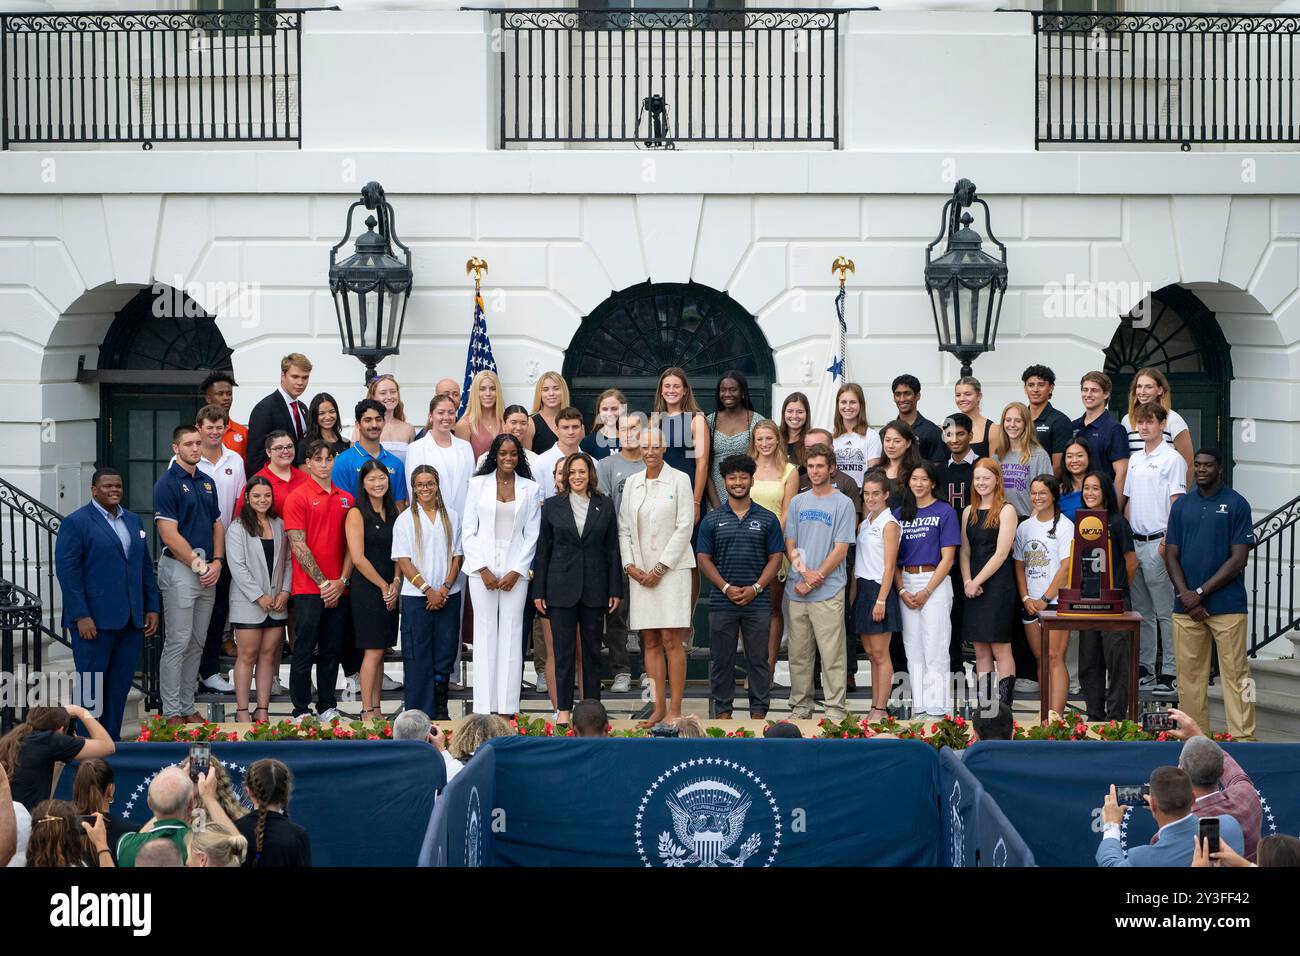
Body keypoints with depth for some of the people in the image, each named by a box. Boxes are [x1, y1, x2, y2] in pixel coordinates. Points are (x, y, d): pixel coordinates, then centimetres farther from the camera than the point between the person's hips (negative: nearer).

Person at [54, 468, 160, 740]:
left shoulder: (133, 521, 16)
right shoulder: (76, 523, -4)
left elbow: (146, 567, 18)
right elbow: (67, 572, -10)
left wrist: (152, 608, 10)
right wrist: (81, 616, -16)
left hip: (132, 620, 6)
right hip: (94, 621, -6)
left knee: (120, 686, 6)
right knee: (91, 685, -1)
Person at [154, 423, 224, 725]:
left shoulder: (207, 482, 14)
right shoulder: (167, 484, -9)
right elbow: (169, 534, -14)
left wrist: (216, 562, 0)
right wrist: (199, 565, -12)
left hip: (208, 571, 7)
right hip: (179, 569, -7)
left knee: (197, 644, 10)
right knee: (177, 643, -6)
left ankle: (188, 708, 16)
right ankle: (171, 712, -2)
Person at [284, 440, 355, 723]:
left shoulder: (346, 499, 12)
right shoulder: (297, 498, -3)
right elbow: (298, 546, -8)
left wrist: (342, 580, -3)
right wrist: (322, 583, -11)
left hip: (339, 590, 5)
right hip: (308, 589, -5)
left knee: (332, 651, 9)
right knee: (304, 651, -2)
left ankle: (327, 708, 16)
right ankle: (301, 711, 3)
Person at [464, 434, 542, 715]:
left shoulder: (530, 489, 7)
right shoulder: (478, 484, 6)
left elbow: (532, 535, 5)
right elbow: (468, 531, 3)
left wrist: (516, 571, -5)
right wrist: (482, 569, -6)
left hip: (515, 569, 0)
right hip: (482, 568, 0)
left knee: (511, 634, -1)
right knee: (485, 633, 0)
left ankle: (508, 708, 1)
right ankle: (484, 707, 1)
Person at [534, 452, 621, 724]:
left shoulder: (605, 506, 5)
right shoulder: (552, 506, 4)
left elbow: (612, 549, 6)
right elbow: (543, 550, 5)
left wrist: (615, 590, 1)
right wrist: (539, 591, 1)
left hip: (594, 589, 1)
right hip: (561, 587, -1)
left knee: (592, 650, 6)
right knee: (563, 650, -1)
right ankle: (563, 709, 3)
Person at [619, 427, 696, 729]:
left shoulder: (679, 480, -2)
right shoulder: (632, 483, 11)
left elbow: (684, 527, -7)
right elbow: (624, 529, 13)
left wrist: (660, 568, -10)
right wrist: (630, 566, -1)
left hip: (672, 569, -4)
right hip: (640, 573, 4)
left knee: (671, 640, -8)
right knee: (651, 643, 4)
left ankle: (675, 709, -6)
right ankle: (658, 707, 7)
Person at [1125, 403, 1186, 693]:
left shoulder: (1172, 459, -6)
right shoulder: (1135, 459, 16)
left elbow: (1177, 503, -11)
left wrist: (1167, 540, -17)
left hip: (1158, 542, -8)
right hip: (1135, 542, 8)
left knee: (1165, 611, -6)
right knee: (1142, 610, 12)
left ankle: (1169, 671, -3)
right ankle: (1145, 667, 19)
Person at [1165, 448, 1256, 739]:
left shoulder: (1236, 504, 0)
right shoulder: (1182, 505, 13)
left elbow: (1239, 559, -5)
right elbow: (1171, 555, 10)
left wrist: (1201, 592, -10)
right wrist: (1186, 595, -6)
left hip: (1227, 604, -4)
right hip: (1186, 606, 4)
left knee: (1235, 673, -6)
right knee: (1189, 674, 5)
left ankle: (1243, 738, -6)